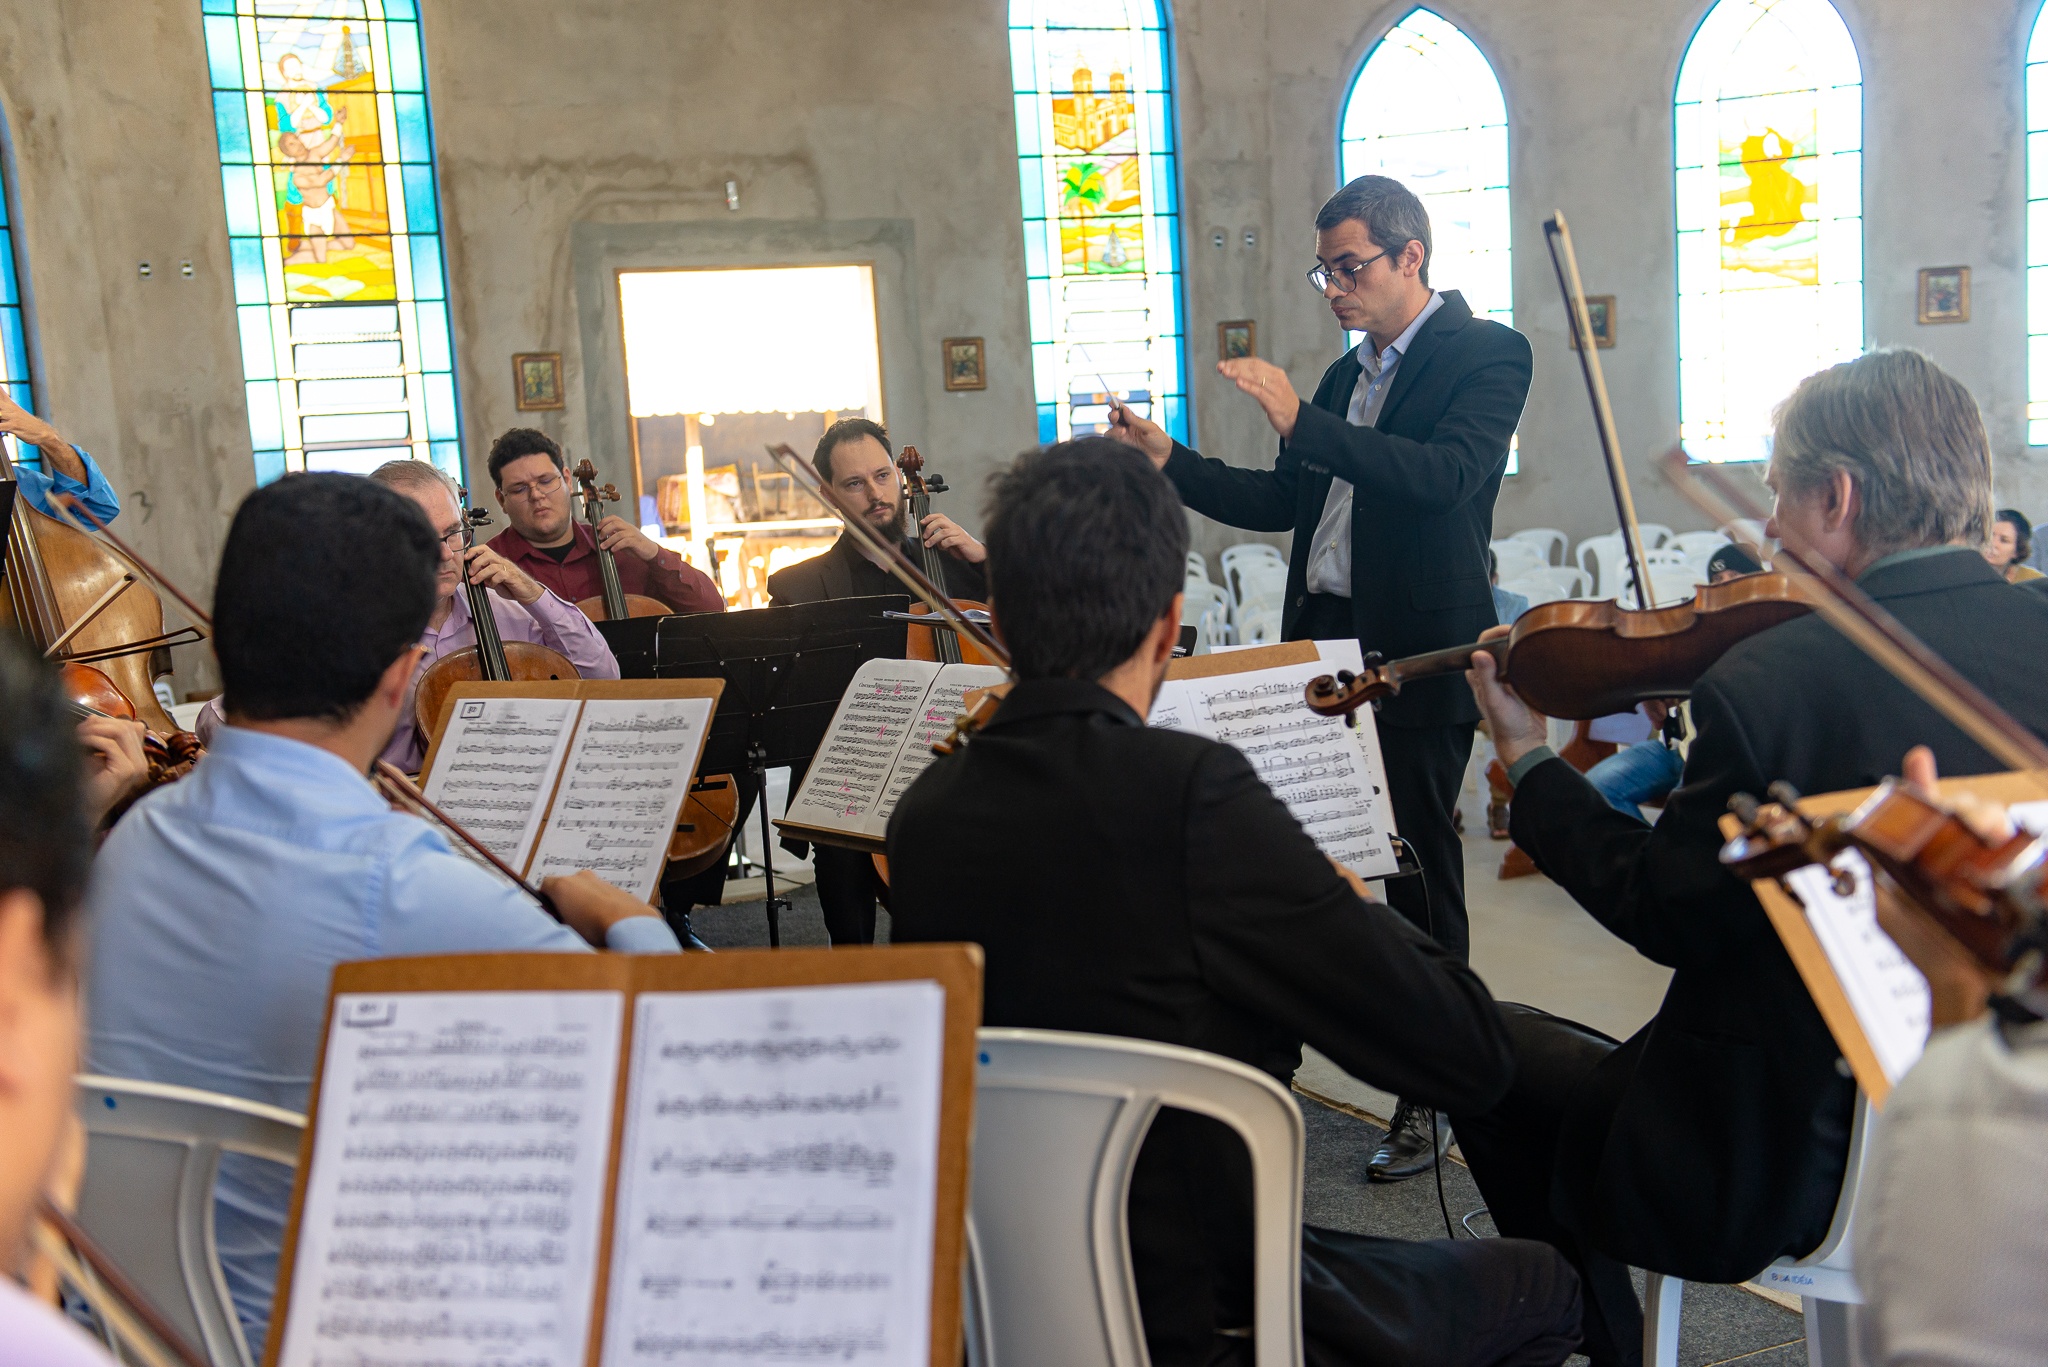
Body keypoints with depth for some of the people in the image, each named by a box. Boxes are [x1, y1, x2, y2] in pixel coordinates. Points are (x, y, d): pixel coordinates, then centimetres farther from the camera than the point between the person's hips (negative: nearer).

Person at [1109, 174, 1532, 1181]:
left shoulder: (1486, 354, -5)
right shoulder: (1348, 373, 19)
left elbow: (1447, 474, -22)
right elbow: (1282, 504, 19)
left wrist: (1301, 423, -27)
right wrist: (1170, 461, 9)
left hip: (1416, 658, -7)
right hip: (1324, 647, 7)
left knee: (1419, 870, 0)